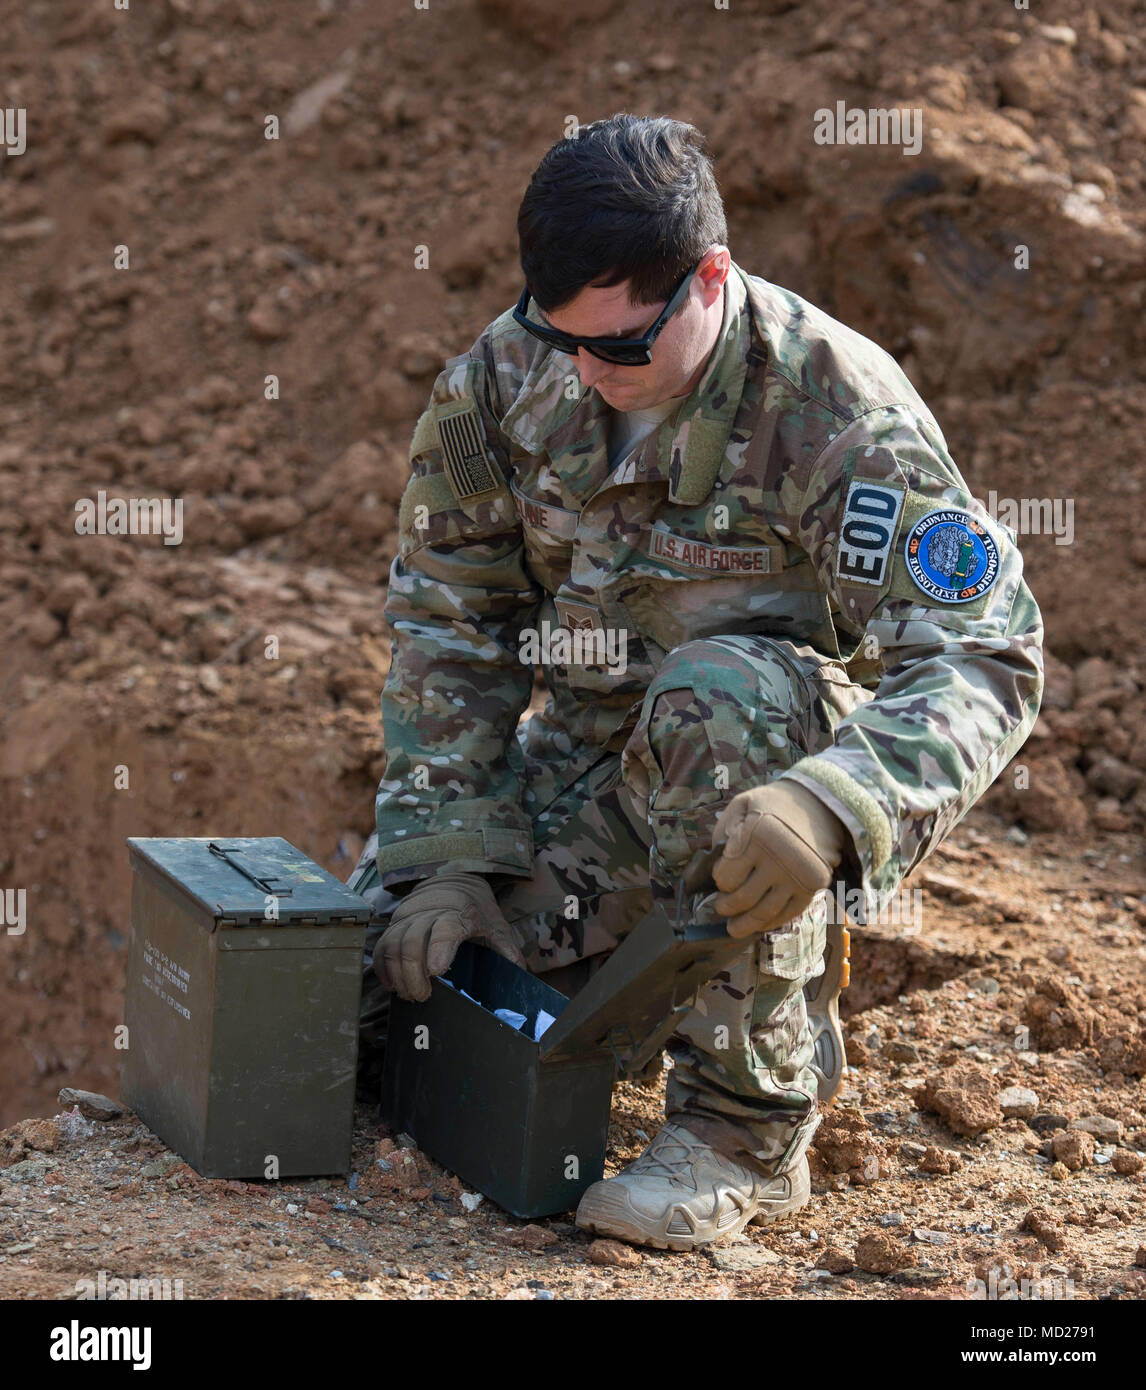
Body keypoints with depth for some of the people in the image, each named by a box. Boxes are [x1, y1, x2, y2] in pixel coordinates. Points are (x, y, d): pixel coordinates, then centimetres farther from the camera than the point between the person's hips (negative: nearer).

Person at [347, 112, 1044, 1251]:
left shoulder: (836, 409, -22)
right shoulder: (502, 381, -8)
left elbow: (983, 657, -27)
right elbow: (447, 625, -2)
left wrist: (831, 807, -47)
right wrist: (446, 851, -14)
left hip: (774, 762, -4)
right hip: (591, 765, 4)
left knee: (715, 693, -39)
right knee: (372, 972, -13)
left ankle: (748, 1129, -25)